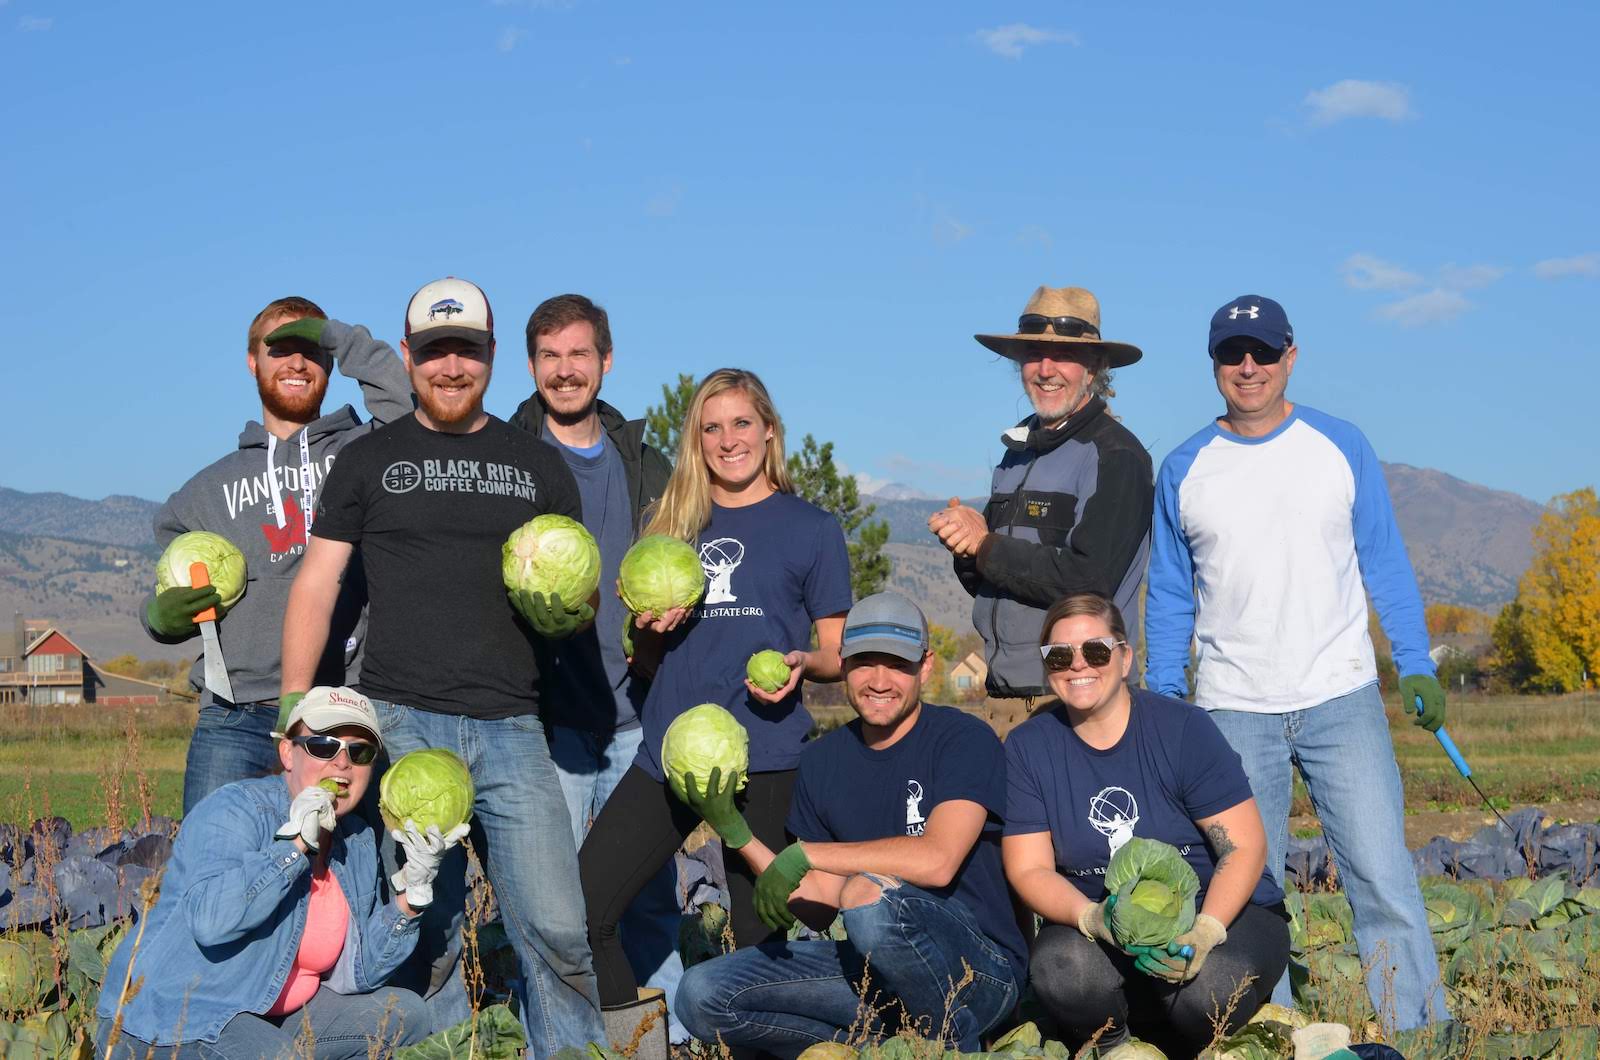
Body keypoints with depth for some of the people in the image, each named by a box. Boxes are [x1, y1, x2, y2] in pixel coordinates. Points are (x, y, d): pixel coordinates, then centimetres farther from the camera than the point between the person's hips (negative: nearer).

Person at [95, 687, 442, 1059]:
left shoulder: (359, 843, 7)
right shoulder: (234, 811, -15)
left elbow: (355, 976, 6)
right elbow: (210, 919, -34)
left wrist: (411, 895, -4)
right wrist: (294, 843, -30)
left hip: (270, 1019, 8)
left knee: (405, 1015, 3)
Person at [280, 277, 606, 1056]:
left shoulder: (538, 465, 13)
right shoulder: (369, 461, 10)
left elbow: (580, 598, 17)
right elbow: (316, 584, 7)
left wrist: (568, 608, -8)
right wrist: (292, 714, -2)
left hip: (510, 729, 1)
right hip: (401, 723, -1)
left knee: (556, 929, -6)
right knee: (424, 938, 3)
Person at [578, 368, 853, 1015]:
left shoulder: (811, 527, 6)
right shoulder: (672, 522, 16)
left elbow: (839, 656, 8)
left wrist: (800, 662, -14)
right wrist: (648, 628, -1)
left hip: (764, 756, -3)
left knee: (760, 934, -1)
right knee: (581, 909, -5)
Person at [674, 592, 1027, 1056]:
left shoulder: (965, 739, -9)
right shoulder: (821, 761, 8)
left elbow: (937, 860, -27)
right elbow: (821, 909, 7)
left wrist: (804, 854, -22)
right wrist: (735, 833, -3)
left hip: (979, 968, -5)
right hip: (872, 967, 5)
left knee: (868, 893, -35)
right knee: (702, 994, -9)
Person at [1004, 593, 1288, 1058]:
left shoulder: (1183, 728, -9)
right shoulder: (1027, 748, -2)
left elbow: (1244, 846, -11)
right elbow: (1029, 870, -5)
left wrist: (1204, 932, -28)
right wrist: (1094, 919, -26)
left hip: (1222, 912, -1)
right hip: (1098, 925, 1)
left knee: (1206, 985, -34)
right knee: (1060, 968, -32)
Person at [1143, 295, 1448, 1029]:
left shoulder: (1341, 447, 4)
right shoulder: (1183, 471, 6)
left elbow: (1386, 565, 6)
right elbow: (1170, 600, 10)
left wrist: (1416, 667, -3)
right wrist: (1161, 704, 4)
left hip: (1342, 701, -1)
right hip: (1232, 713, 1)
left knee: (1383, 879, -7)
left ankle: (1420, 1032, 1)